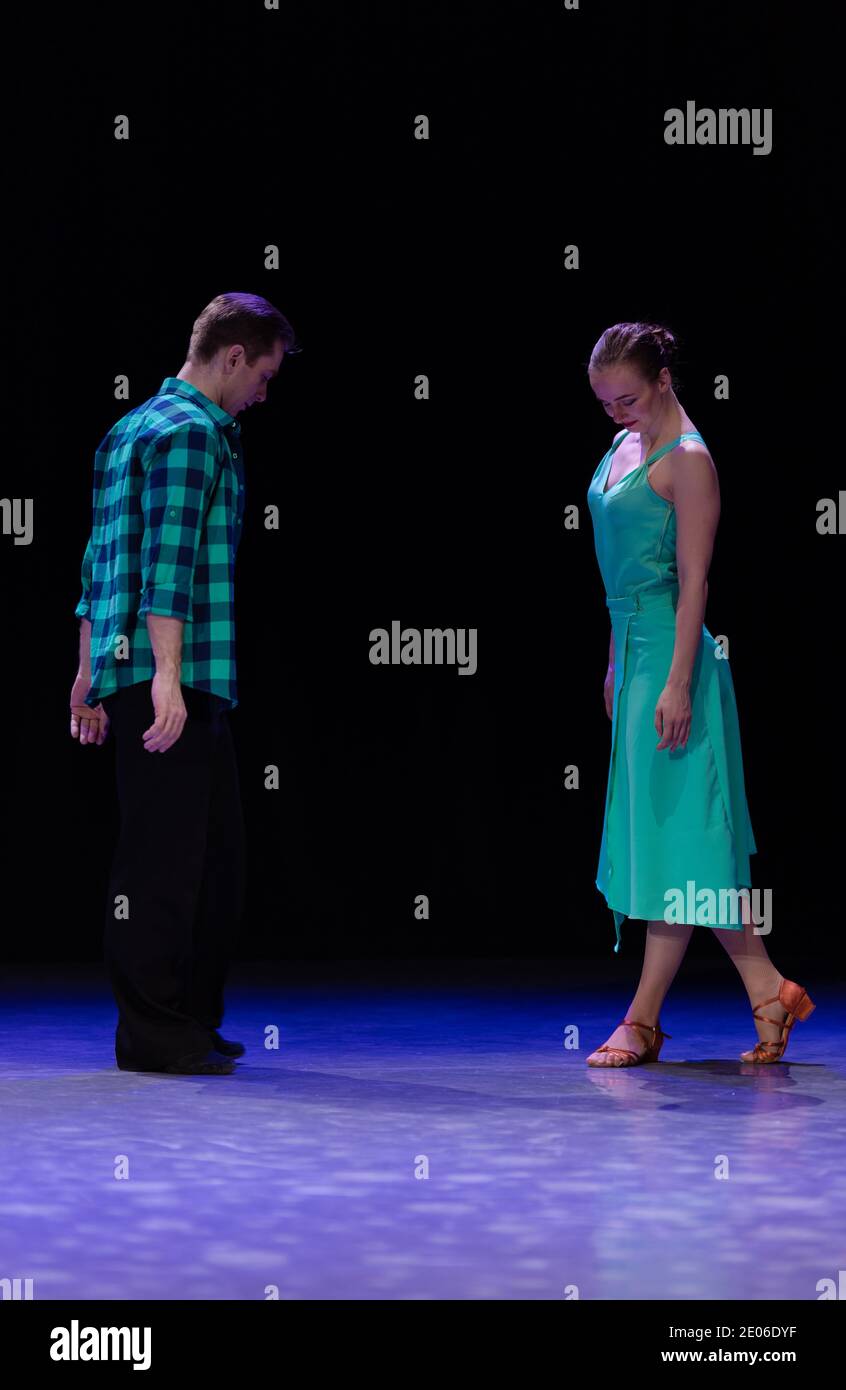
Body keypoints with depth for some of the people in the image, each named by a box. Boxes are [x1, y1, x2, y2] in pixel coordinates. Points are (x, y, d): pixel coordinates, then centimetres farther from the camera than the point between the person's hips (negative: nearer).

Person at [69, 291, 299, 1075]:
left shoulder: (131, 429, 22)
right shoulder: (190, 432, -9)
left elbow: (100, 558, 23)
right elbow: (168, 565, -18)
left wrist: (91, 673, 23)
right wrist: (165, 676, -23)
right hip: (172, 682, -10)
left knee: (215, 853, 14)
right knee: (164, 856, -5)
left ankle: (191, 1022, 19)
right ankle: (152, 1035, -1)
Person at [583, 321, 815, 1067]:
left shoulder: (688, 460, -11)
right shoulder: (625, 446, 14)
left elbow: (693, 582, -15)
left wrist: (678, 684, -19)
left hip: (671, 649, -9)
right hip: (633, 647, 9)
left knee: (675, 830, -3)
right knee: (669, 834, 9)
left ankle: (644, 1019, 1)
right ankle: (768, 992, 14)